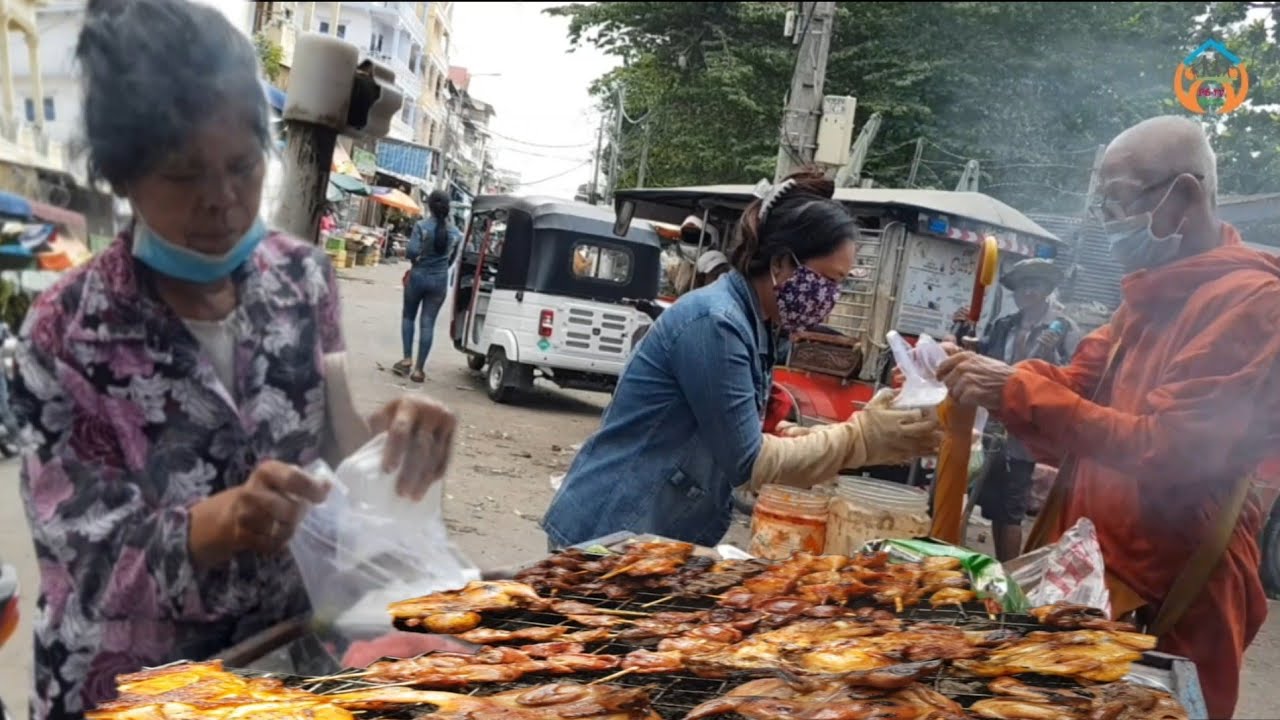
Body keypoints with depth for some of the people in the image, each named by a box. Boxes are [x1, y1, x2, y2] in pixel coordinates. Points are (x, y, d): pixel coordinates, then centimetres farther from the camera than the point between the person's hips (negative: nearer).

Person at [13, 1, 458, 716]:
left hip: (289, 643, 4)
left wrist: (389, 436, -22)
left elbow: (328, 450, -1)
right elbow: (94, 563, -18)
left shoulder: (304, 276, -8)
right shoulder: (67, 332, -18)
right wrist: (215, 523, -37)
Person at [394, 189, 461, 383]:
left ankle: (407, 359, 12)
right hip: (439, 280, 2)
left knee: (408, 316, 19)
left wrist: (413, 258, 1)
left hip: (418, 276, -2)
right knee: (427, 323, 4)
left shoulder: (421, 226, -11)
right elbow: (454, 255, 1)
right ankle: (419, 369, 4)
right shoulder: (454, 231, 0)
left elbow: (412, 251, -20)